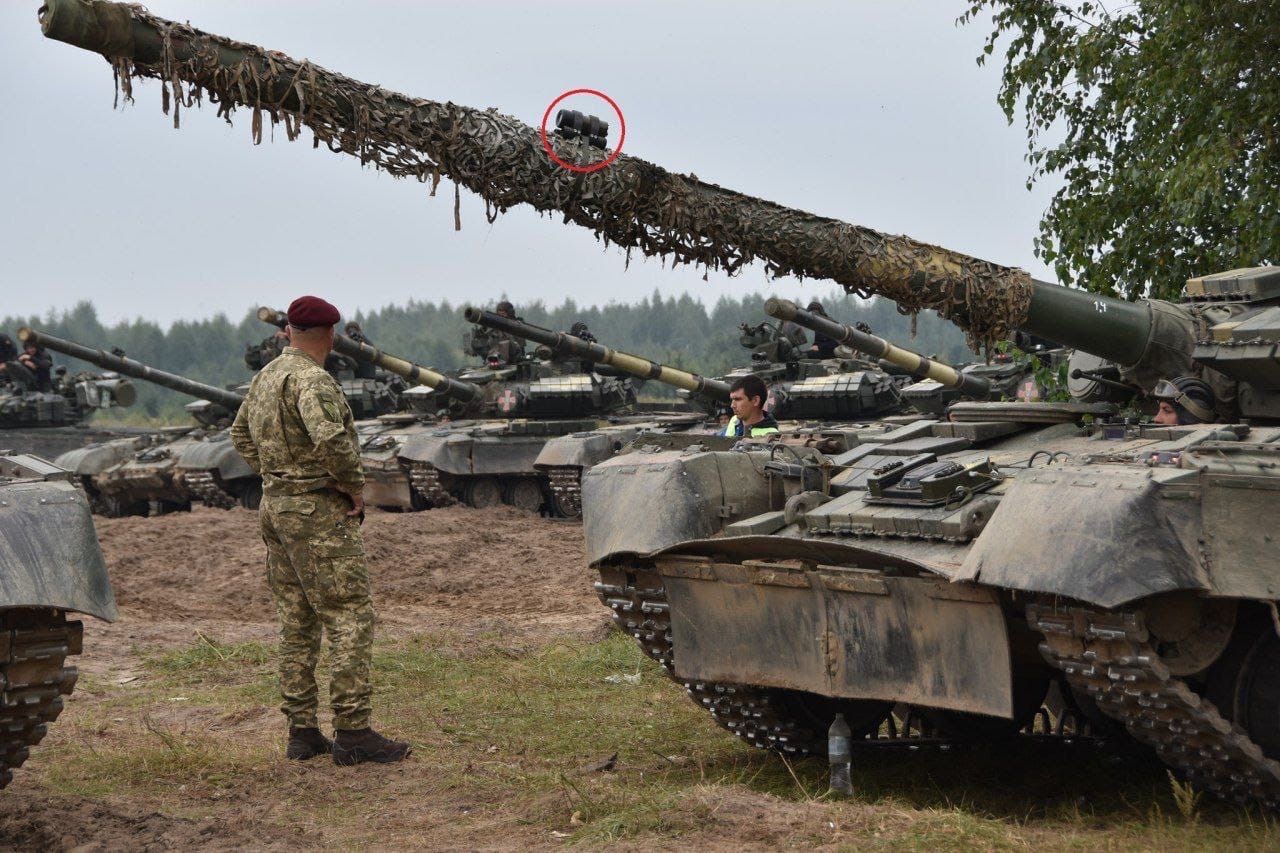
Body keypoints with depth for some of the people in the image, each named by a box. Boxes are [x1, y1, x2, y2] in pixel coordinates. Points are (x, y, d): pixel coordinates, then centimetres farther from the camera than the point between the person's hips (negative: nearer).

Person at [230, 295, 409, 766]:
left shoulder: (265, 377, 13)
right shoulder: (311, 379, -16)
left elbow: (241, 433, 27)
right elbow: (330, 437, -31)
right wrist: (356, 486, -17)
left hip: (275, 506, 9)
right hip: (318, 512, -9)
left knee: (297, 623, 12)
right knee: (350, 618, -7)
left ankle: (302, 733, 14)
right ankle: (353, 732, -9)